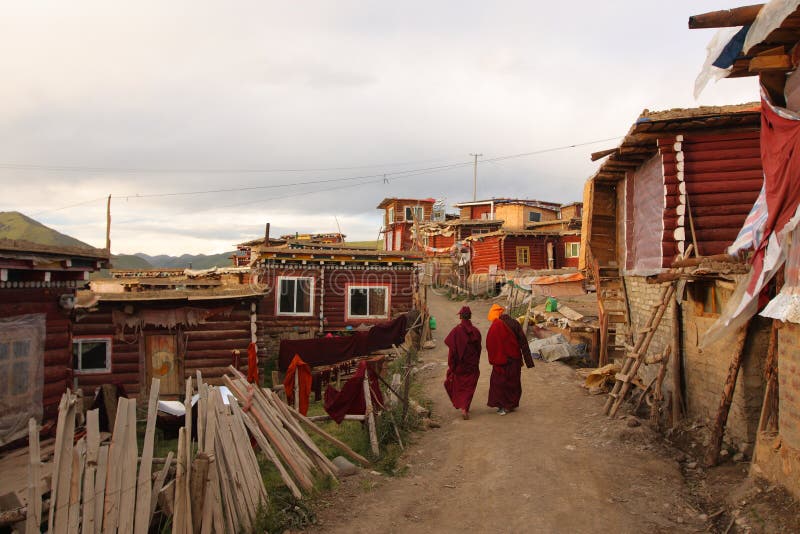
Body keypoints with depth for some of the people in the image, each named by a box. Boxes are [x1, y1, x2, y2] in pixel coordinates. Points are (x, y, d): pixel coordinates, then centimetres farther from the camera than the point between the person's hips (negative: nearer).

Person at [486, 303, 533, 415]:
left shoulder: (496, 326, -14)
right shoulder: (514, 323, 1)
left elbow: (489, 344, -10)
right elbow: (523, 342, 3)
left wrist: (492, 360, 2)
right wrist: (528, 360, 7)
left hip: (502, 360, -5)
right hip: (515, 359, 5)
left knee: (499, 381, 7)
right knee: (513, 381, 16)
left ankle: (504, 406, 9)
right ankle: (512, 404, 25)